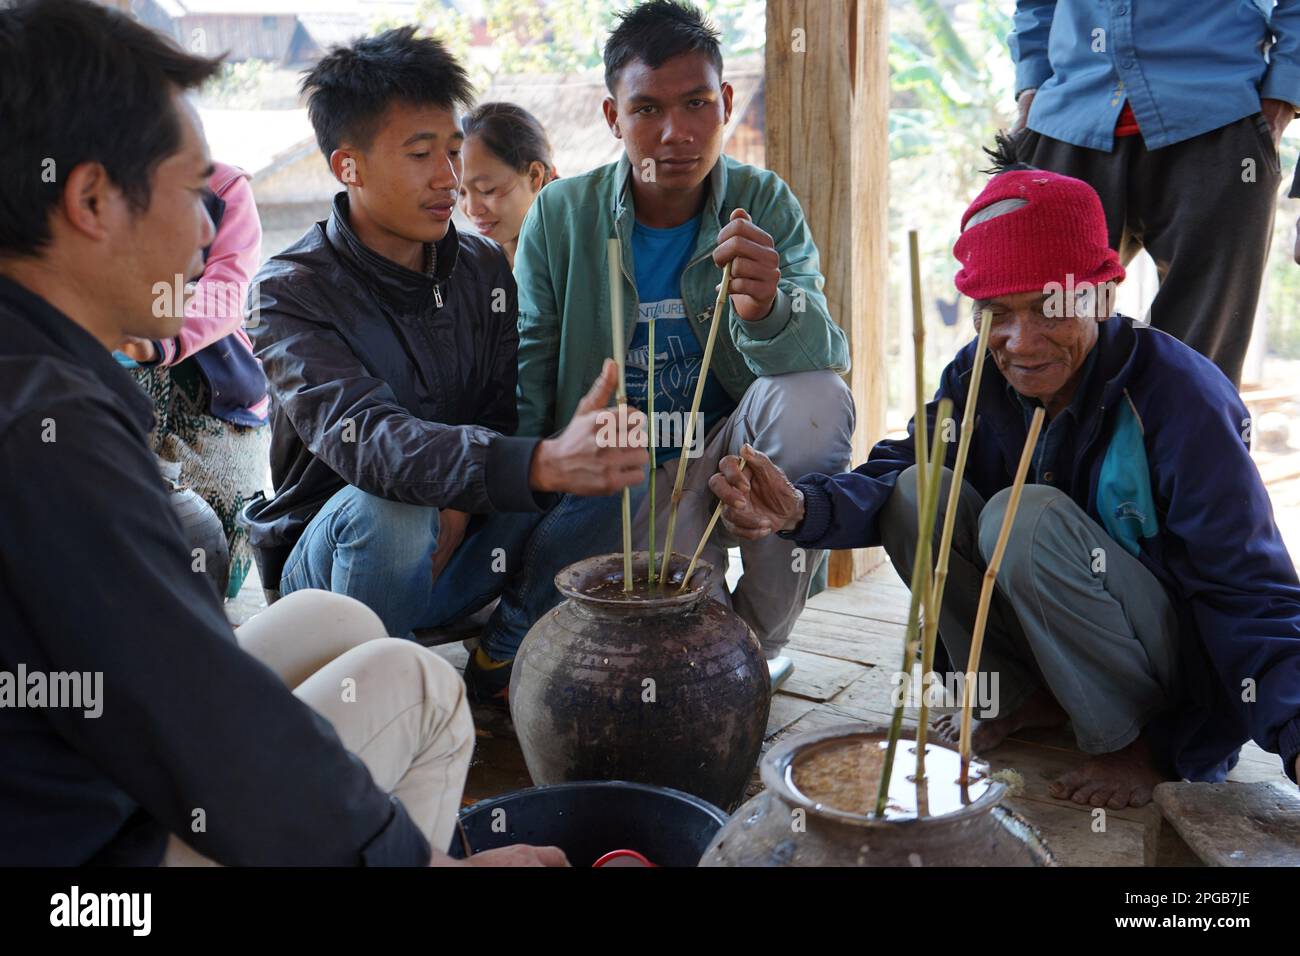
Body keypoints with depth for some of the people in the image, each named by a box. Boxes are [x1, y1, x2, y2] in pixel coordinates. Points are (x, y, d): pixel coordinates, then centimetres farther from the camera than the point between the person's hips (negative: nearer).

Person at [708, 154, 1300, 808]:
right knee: (917, 492, -16)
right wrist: (801, 509, -37)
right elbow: (891, 478, -15)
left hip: (1186, 663, -4)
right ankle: (1028, 697, 1)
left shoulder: (1179, 395, -23)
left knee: (1026, 518, -30)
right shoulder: (978, 375, -7)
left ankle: (1139, 742, -9)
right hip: (1054, 649, 5)